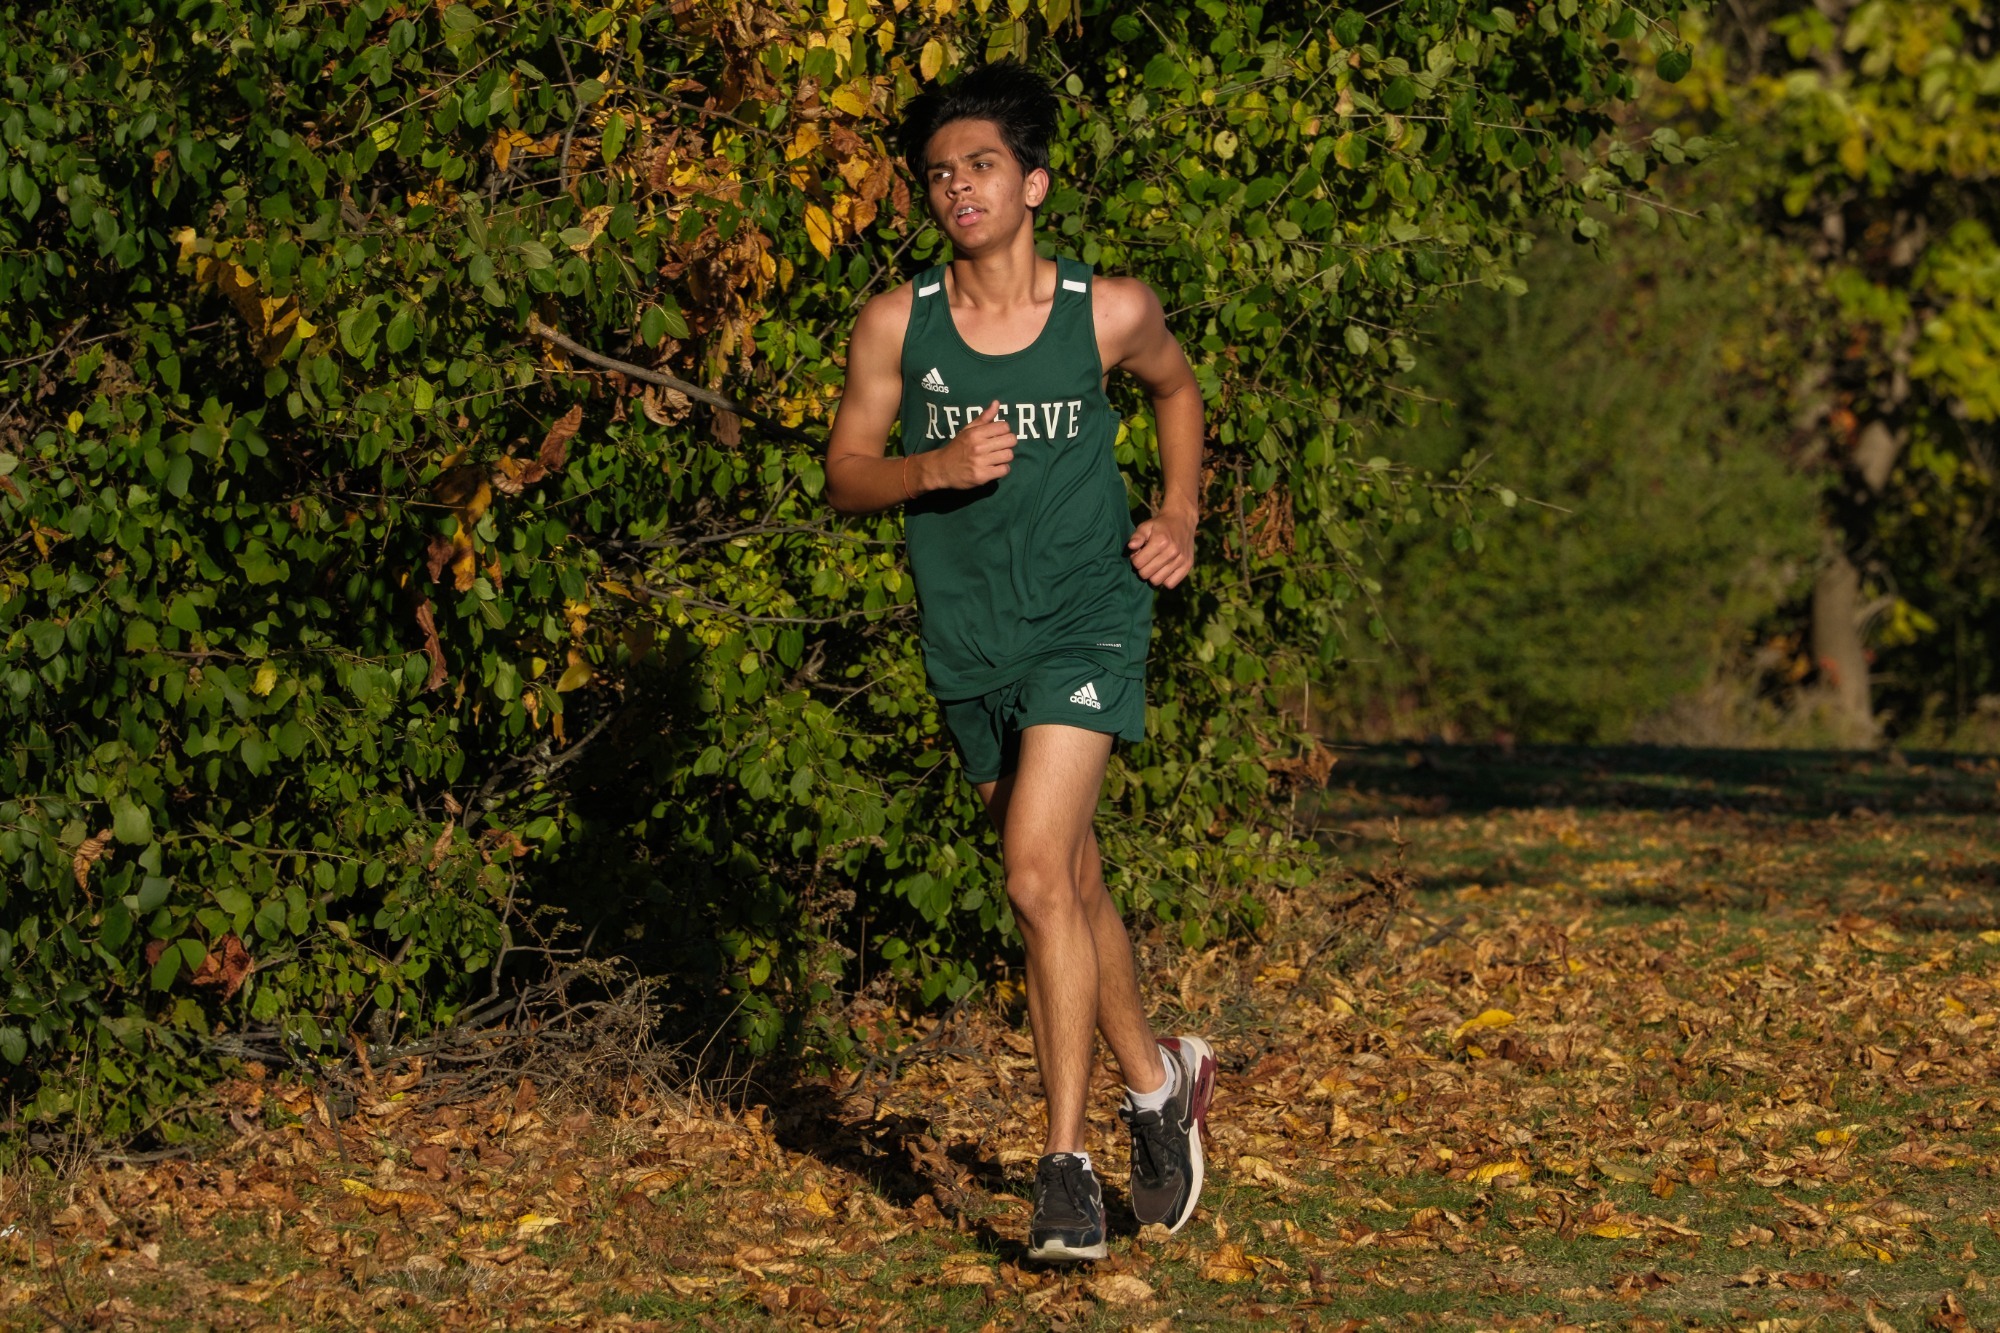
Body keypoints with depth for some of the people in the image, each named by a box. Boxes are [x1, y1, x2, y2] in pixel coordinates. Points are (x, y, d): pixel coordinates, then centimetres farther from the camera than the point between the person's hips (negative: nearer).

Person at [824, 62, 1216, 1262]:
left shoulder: (1110, 313, -5)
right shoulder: (896, 326, -4)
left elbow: (1177, 388, 17)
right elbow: (846, 477, 2)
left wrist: (1181, 520, 5)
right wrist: (937, 466, -17)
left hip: (1088, 621, -3)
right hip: (971, 642, 3)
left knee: (1040, 877, -18)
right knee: (1072, 888, 16)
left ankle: (1067, 1164, -13)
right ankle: (1159, 1076, 41)